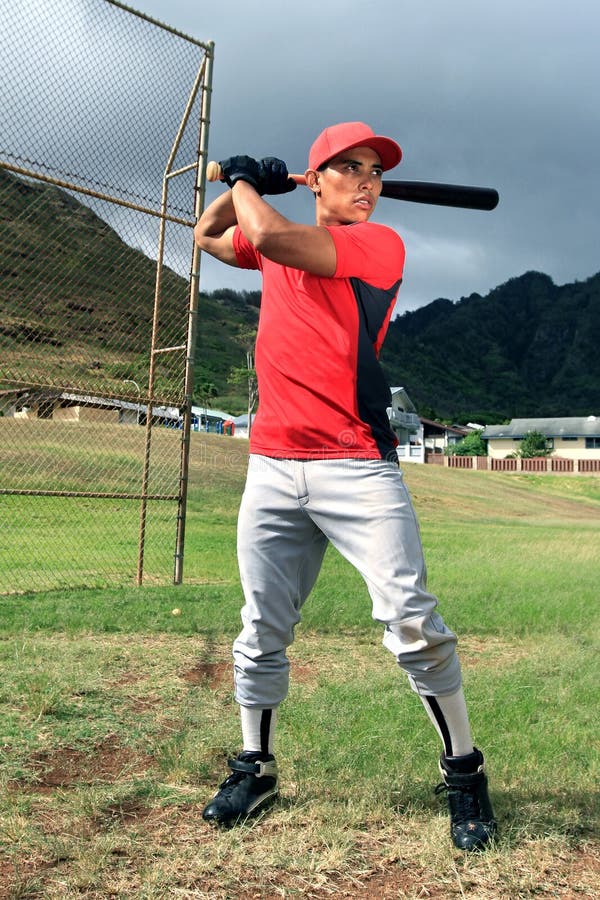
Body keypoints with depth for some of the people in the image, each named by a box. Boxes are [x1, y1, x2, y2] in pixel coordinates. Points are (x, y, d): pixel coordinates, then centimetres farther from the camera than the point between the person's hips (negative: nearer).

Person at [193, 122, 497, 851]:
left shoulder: (379, 244, -3)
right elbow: (207, 234, 34)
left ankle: (463, 771, 12)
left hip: (357, 467, -5)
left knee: (411, 622, -10)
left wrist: (246, 183, 3)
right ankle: (255, 768, 29)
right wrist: (244, 185, 17)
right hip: (272, 468, 5)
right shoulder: (279, 244, 16)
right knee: (261, 632, 10)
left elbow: (269, 237, -16)